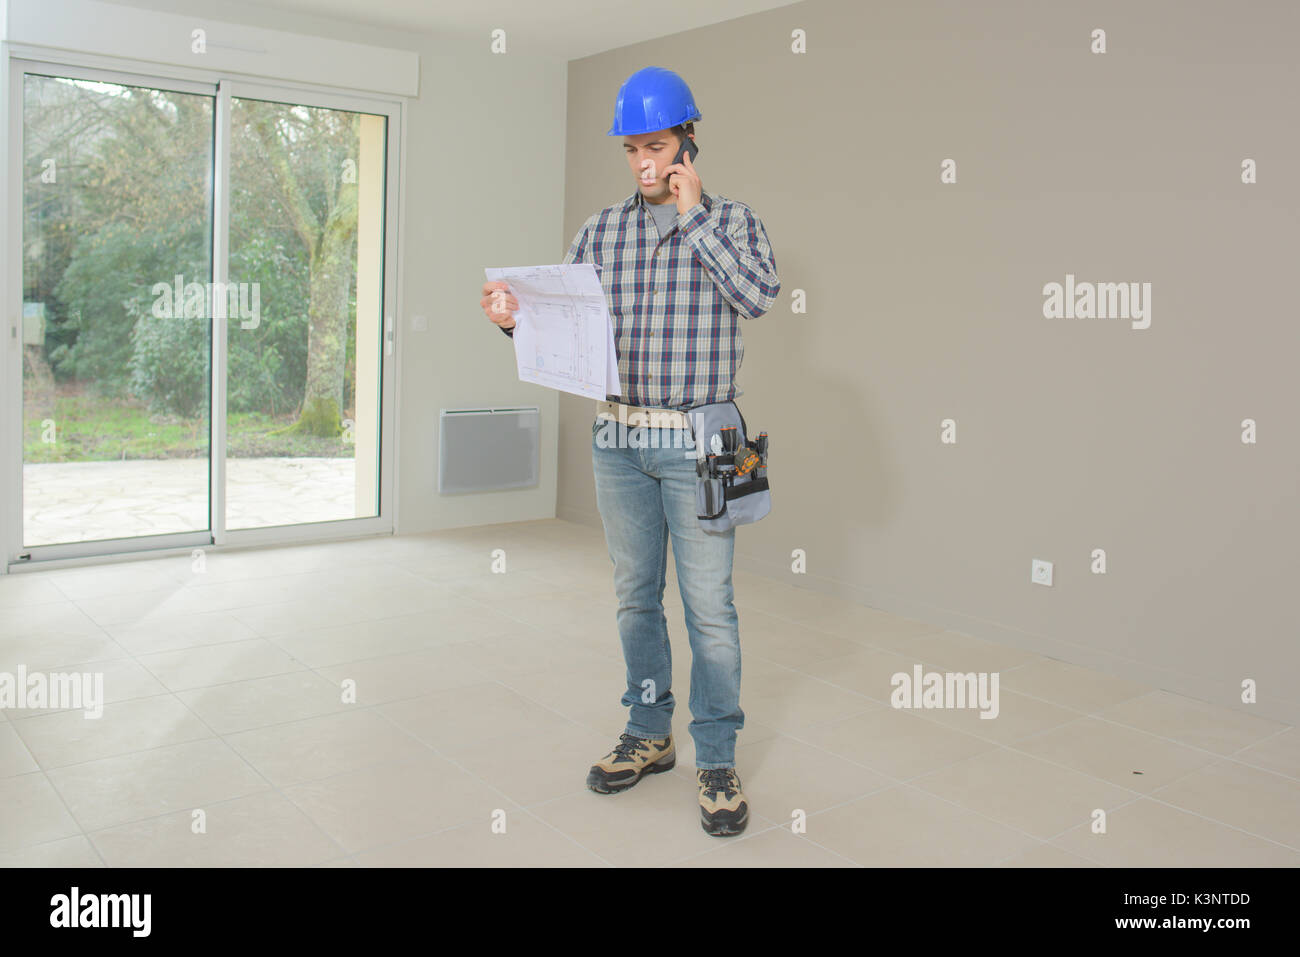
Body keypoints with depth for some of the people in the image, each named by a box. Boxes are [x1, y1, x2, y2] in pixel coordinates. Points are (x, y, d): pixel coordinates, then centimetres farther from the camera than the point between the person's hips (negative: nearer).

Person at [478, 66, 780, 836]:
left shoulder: (731, 219, 1)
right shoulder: (602, 230, 10)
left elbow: (758, 296, -18)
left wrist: (694, 216, -13)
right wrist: (514, 315, -15)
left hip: (694, 444, -4)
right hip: (618, 440, 4)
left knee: (709, 604, -1)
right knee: (635, 596, 12)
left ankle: (718, 760, 11)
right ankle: (650, 735, 27)